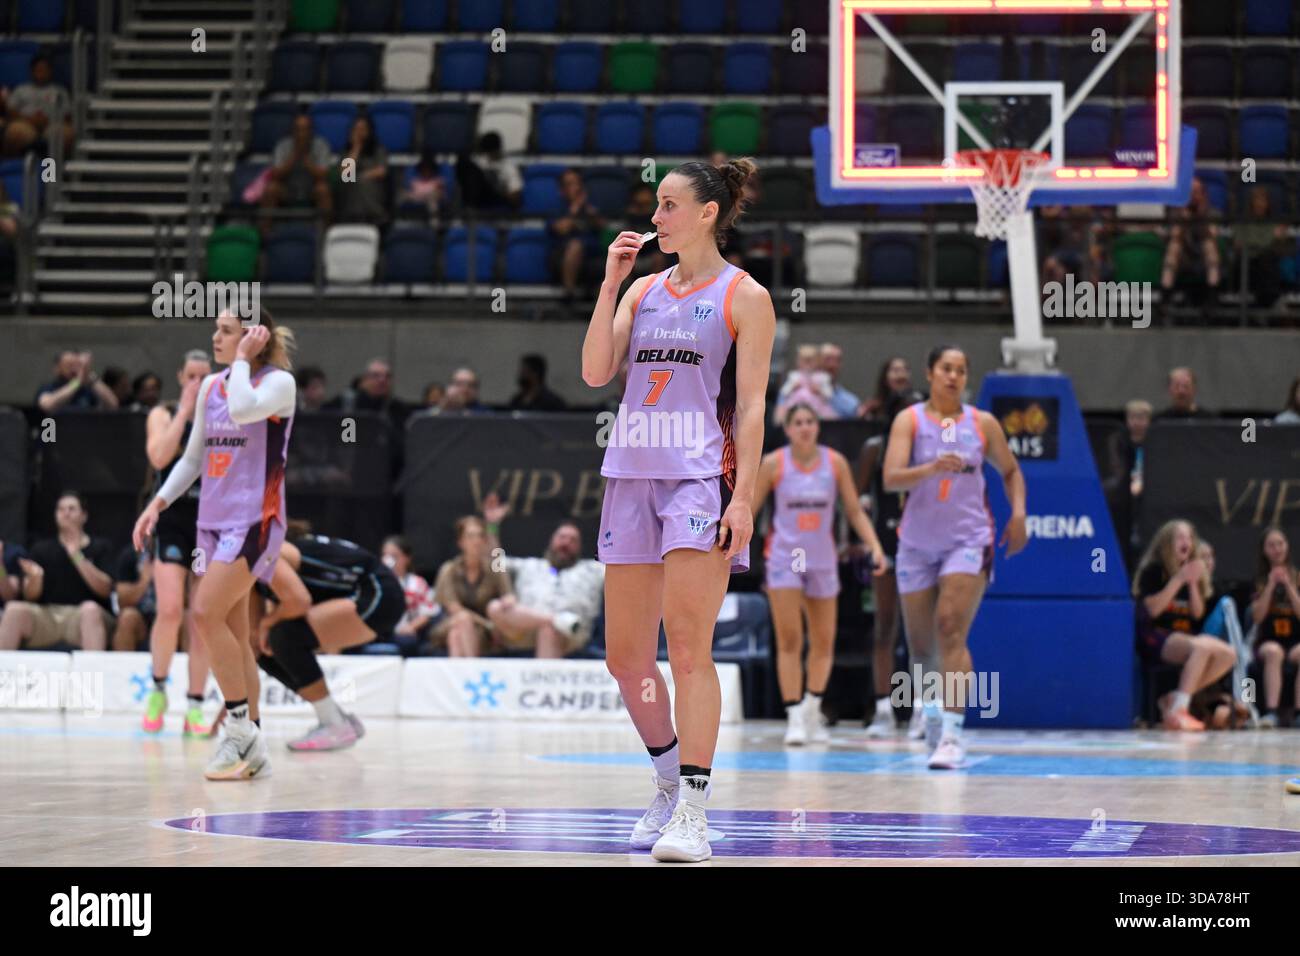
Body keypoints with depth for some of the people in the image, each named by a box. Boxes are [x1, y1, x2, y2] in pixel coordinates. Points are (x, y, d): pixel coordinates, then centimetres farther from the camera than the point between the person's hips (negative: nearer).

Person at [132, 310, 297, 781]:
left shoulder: (279, 381, -7)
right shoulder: (210, 385, 13)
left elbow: (242, 409, -28)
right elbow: (192, 458, 20)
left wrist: (243, 359, -15)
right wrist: (158, 504, 11)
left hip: (254, 521, -8)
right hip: (213, 519, 8)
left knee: (206, 614, -20)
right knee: (232, 634, 7)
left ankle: (242, 729, -11)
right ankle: (251, 750, 11)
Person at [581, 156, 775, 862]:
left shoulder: (744, 297, 1)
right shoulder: (643, 291, 16)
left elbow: (750, 407, -3)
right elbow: (595, 372, 5)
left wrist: (743, 497, -12)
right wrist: (611, 281, 3)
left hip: (701, 479, -6)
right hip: (631, 477, 6)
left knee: (688, 649, -15)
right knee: (625, 658, 8)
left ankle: (692, 811, -16)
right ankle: (669, 782, 27)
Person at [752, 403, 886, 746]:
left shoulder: (835, 462, -1)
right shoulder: (773, 464, -5)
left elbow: (854, 511, 4)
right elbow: (747, 511, 1)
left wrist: (875, 546, -8)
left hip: (823, 560, 3)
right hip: (784, 559, -3)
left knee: (823, 643, 8)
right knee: (789, 640, -10)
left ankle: (812, 710, 26)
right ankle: (795, 718, -9)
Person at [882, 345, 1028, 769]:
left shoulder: (983, 423, 5)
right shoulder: (909, 420, -1)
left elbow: (1011, 471, 20)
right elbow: (891, 478, -15)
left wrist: (1018, 513, 5)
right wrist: (932, 468, -32)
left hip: (968, 540, -1)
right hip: (918, 541, 1)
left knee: (951, 629, -19)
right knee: (921, 642, 8)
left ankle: (952, 733, -24)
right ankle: (931, 713, 36)